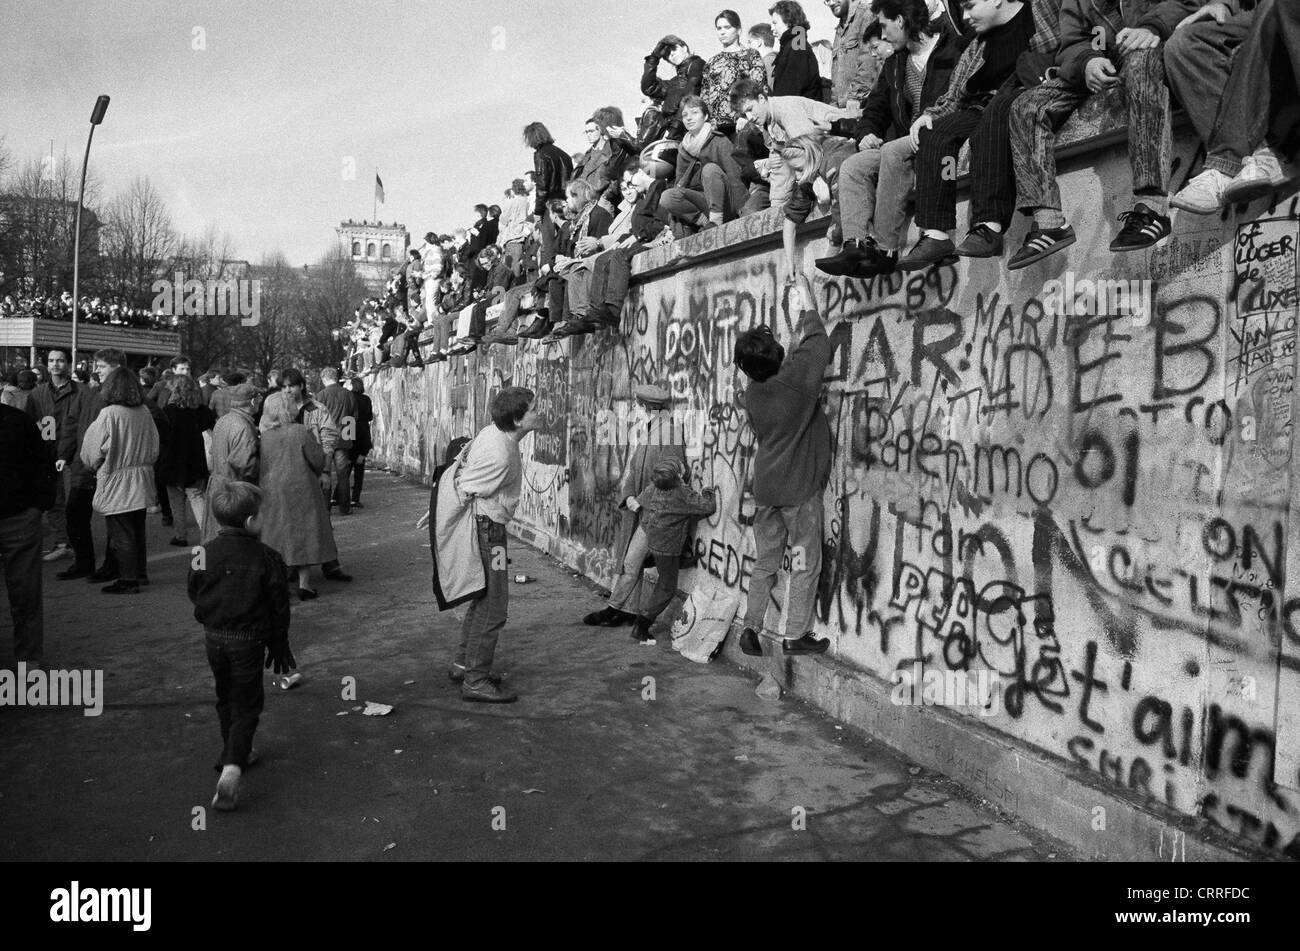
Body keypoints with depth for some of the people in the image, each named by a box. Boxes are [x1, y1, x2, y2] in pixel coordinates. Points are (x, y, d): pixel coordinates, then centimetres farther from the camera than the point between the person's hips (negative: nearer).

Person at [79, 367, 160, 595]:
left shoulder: (109, 414, -18)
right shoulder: (144, 412, -1)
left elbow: (93, 451, -9)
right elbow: (154, 448, 9)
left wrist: (94, 466, 11)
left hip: (116, 484, -6)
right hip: (141, 483, 6)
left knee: (121, 534, 1)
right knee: (137, 530, 17)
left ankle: (129, 580, 5)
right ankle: (140, 573, 26)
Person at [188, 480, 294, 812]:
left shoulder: (204, 554, -5)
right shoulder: (267, 558, -14)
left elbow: (194, 594, 7)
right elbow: (279, 607, -8)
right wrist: (279, 645, 5)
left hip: (213, 636, 4)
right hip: (248, 640, -4)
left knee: (225, 700, 23)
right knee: (247, 705, 5)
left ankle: (233, 754, 38)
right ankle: (233, 766, -10)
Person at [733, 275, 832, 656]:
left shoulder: (751, 393, 2)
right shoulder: (796, 378, -17)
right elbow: (818, 344, -3)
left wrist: (797, 317, 21)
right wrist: (808, 305, 12)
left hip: (764, 488, 6)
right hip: (799, 488, -6)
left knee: (765, 562, 15)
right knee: (805, 563, 6)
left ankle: (751, 627, 14)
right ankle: (796, 635, 11)